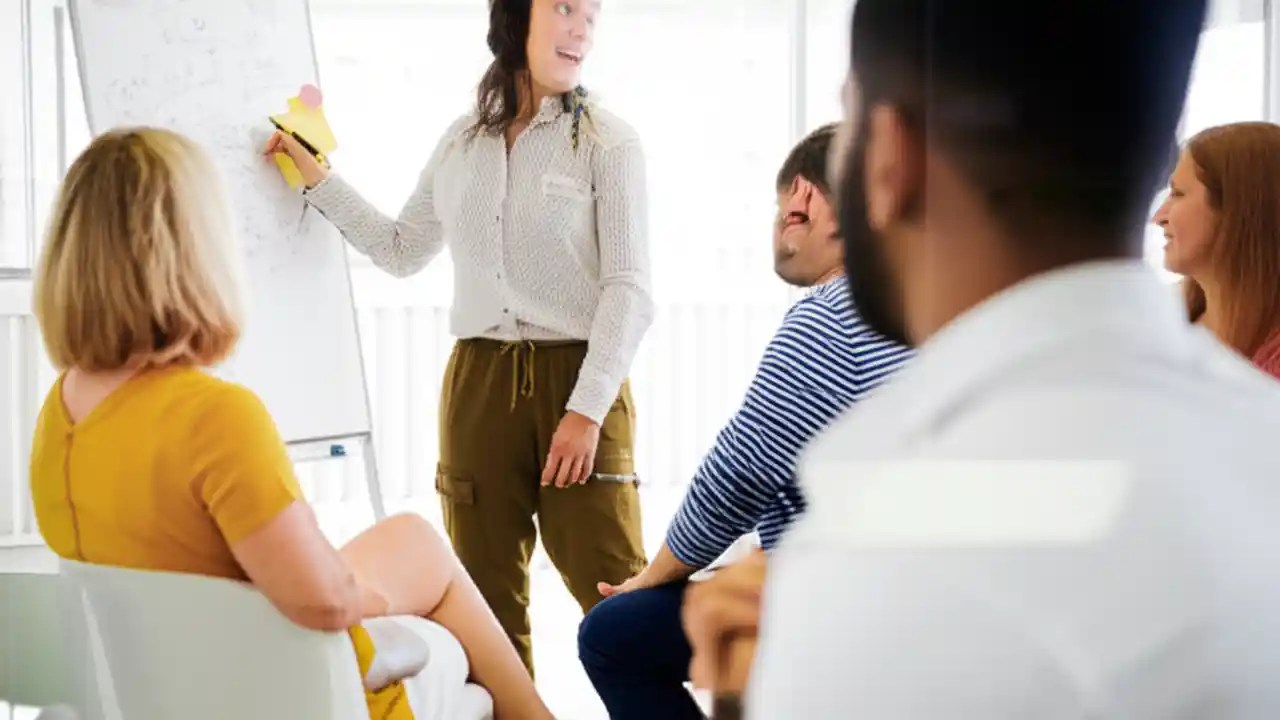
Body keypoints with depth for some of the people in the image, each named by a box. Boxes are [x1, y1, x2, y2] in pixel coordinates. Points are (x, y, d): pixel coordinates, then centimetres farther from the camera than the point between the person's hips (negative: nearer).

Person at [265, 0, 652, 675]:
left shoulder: (607, 142, -2)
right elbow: (401, 251, 23)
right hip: (477, 383, 4)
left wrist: (588, 409, -16)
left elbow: (628, 288, -7)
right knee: (485, 594, 6)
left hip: (576, 382, -4)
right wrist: (317, 177, 18)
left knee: (615, 596, -7)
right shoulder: (461, 143, 11)